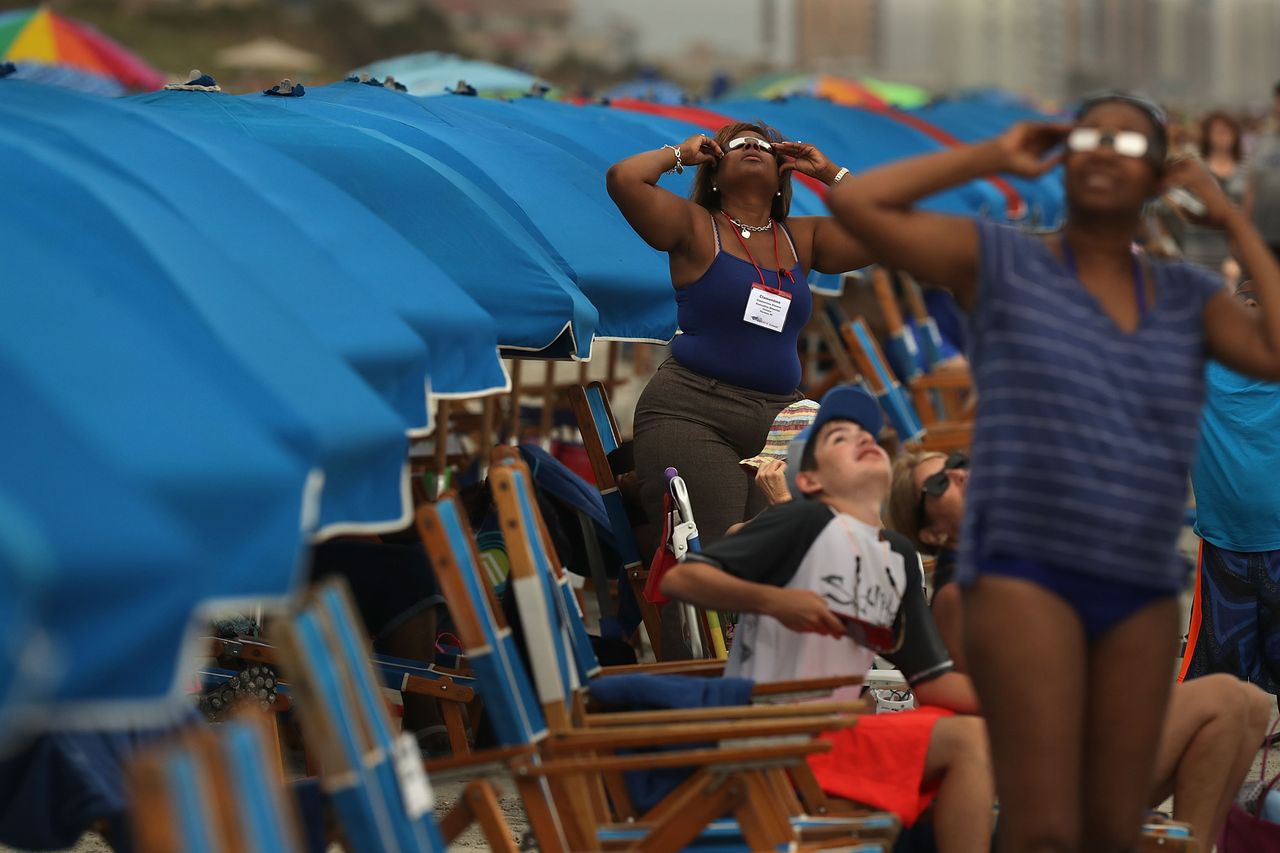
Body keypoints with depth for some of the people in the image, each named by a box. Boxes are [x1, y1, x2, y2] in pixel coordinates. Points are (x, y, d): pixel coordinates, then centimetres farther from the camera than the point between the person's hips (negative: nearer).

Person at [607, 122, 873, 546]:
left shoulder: (803, 238, 18)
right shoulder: (697, 227, 5)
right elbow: (624, 179, -9)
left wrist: (829, 173, 14)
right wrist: (679, 154, 7)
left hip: (778, 419, 4)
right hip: (691, 413, -4)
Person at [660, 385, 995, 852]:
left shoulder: (899, 556, 16)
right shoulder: (806, 522, -6)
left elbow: (931, 679, 15)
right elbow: (680, 578, -12)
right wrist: (774, 599, -25)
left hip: (837, 730, 8)